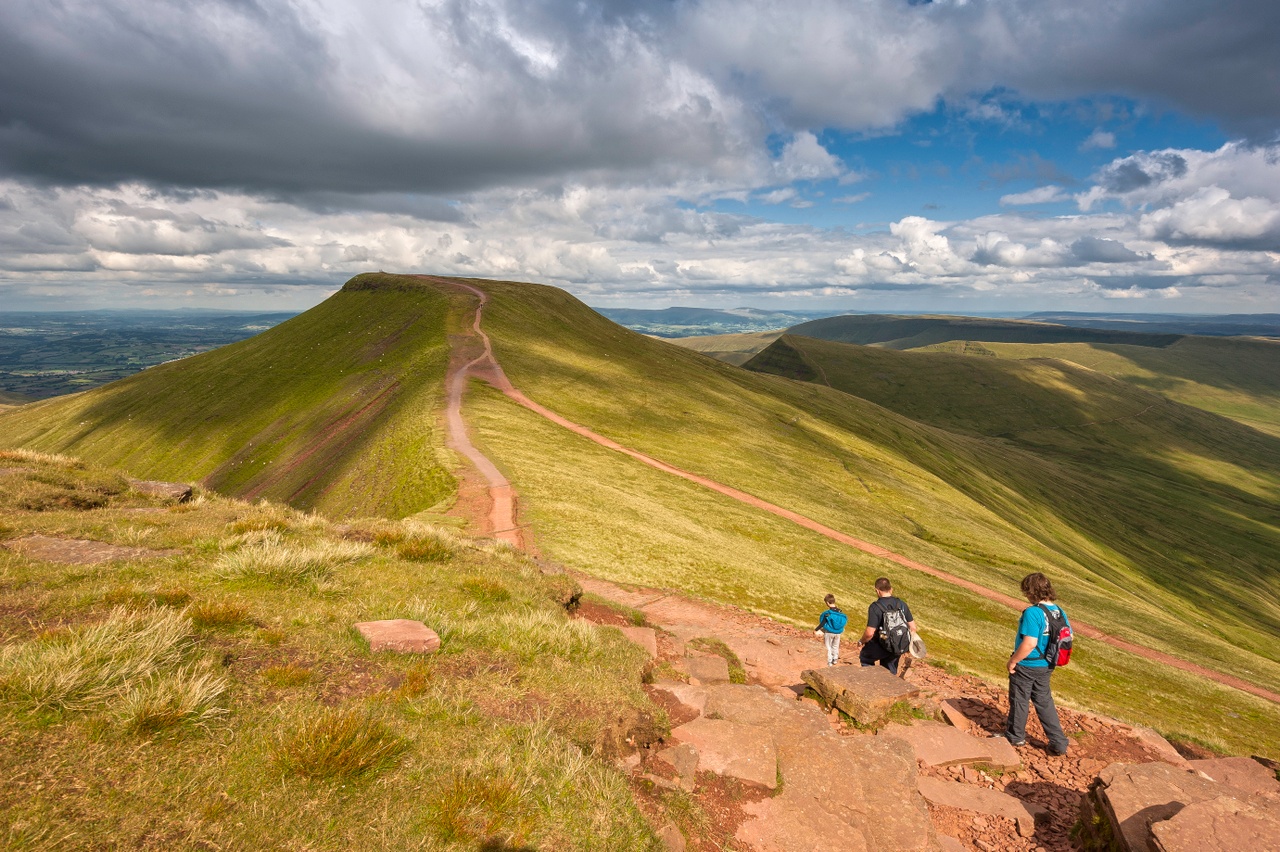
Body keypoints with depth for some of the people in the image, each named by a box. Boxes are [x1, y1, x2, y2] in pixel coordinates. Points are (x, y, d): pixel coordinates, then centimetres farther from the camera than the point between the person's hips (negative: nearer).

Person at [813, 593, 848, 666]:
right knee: (835, 646, 23)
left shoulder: (827, 613, -23)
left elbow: (822, 624, -20)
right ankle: (835, 659, 35)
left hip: (829, 632, -4)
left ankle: (829, 662, 18)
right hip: (838, 633, 4)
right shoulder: (840, 611, -9)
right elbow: (844, 619, 4)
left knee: (829, 647, 12)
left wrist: (815, 630, -8)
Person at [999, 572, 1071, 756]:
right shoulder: (1060, 612, 0)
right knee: (1044, 702, 19)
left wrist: (1013, 660, -16)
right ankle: (1058, 742, 22)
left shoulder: (1032, 613, -25)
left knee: (1019, 700, 12)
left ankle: (1015, 736, 29)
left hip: (1026, 666, -7)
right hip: (1046, 666, 7)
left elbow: (1029, 643, -28)